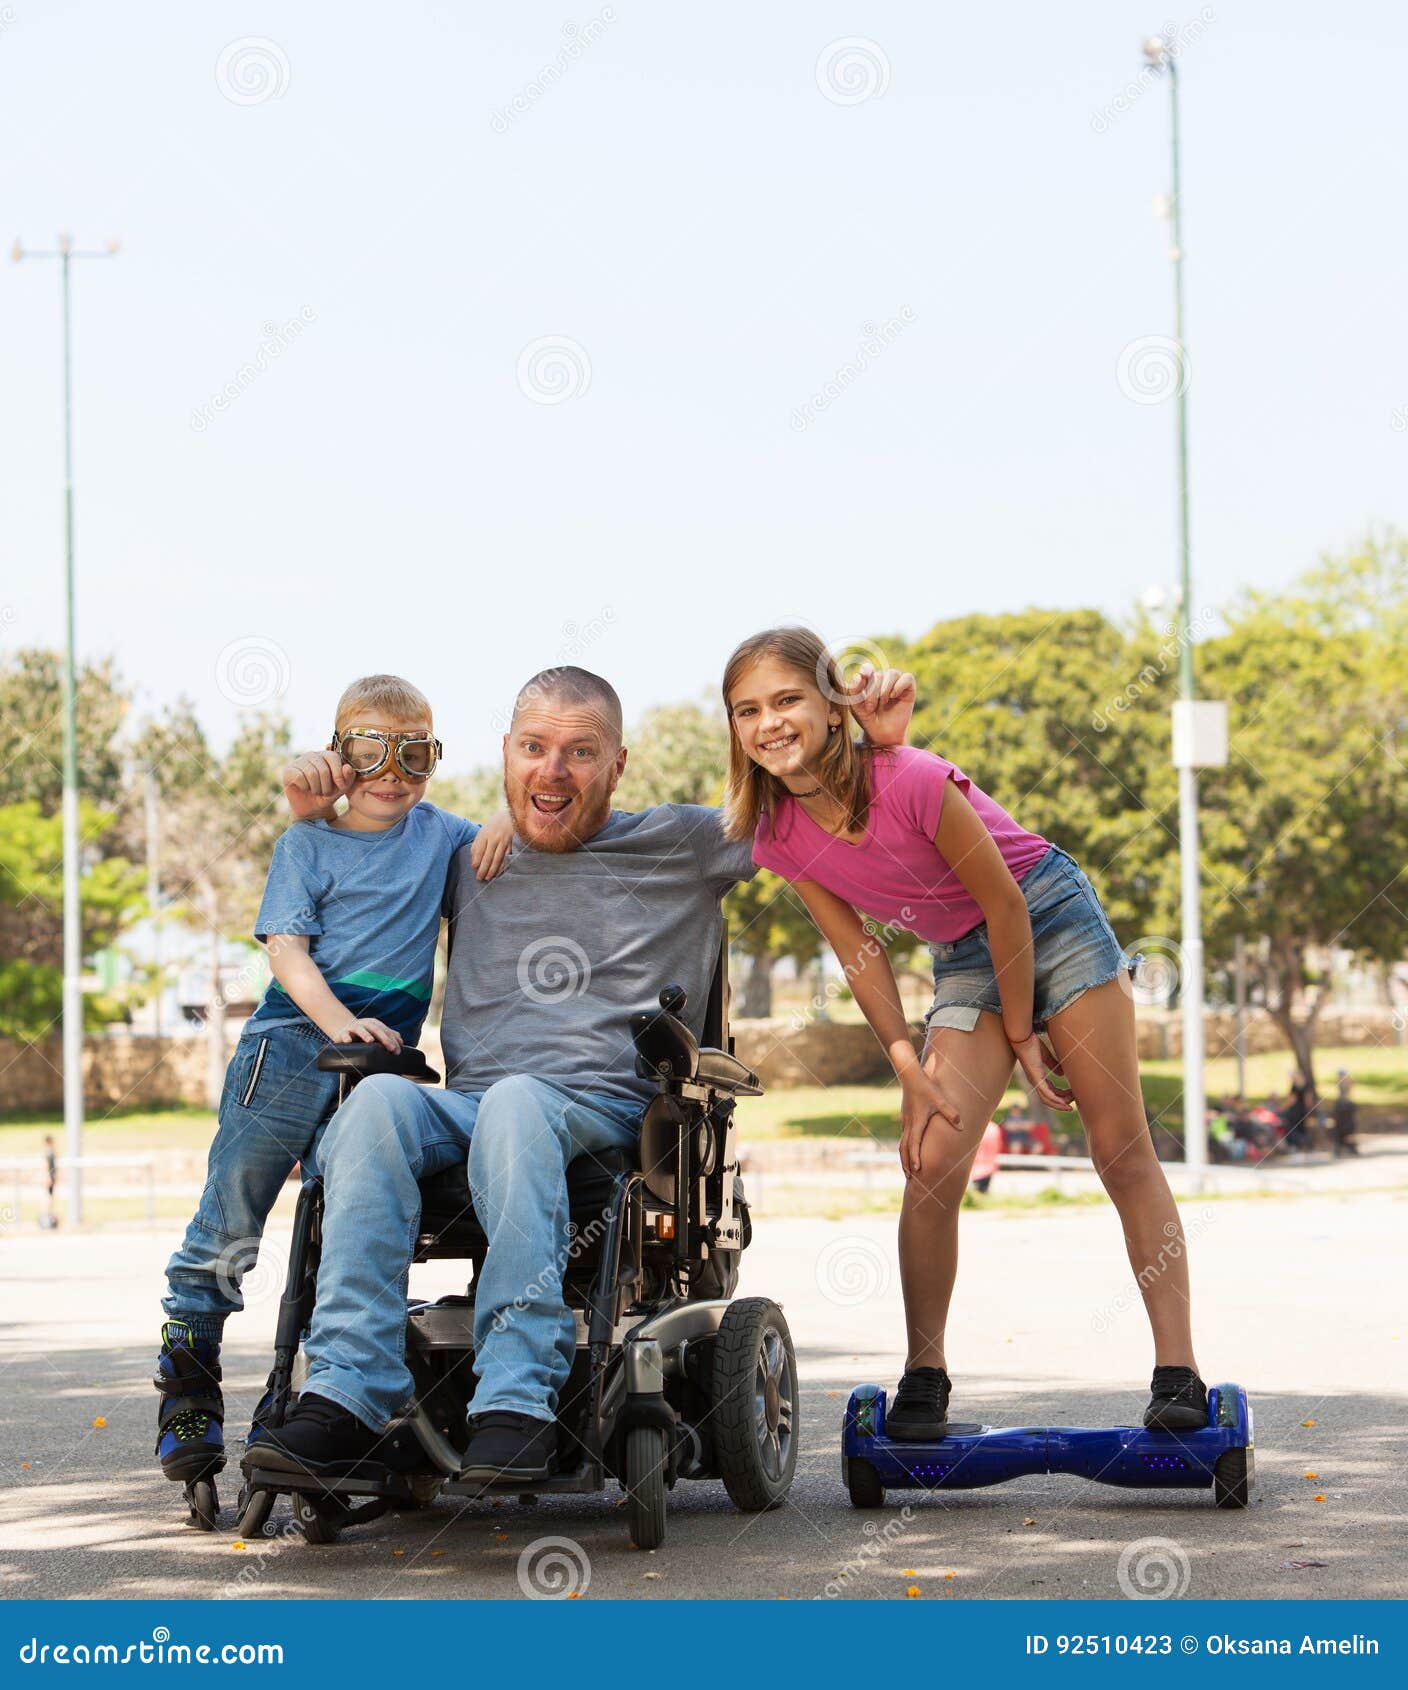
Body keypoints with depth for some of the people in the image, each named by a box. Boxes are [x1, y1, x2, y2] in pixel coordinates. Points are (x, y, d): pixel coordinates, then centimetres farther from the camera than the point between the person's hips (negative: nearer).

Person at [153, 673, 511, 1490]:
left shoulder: (439, 834, 15)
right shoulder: (308, 842, 5)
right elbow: (286, 947, -4)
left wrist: (506, 825, 0)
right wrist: (338, 1020, -21)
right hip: (289, 1047, -3)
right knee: (227, 1227, 2)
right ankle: (188, 1392, 14)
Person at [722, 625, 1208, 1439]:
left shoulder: (911, 781, -29)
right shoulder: (778, 836, -12)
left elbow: (1003, 899, -19)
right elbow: (858, 949, -2)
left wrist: (1023, 1035, -10)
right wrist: (909, 1068, -8)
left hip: (1050, 917, -4)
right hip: (965, 958, 4)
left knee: (1123, 1150, -6)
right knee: (932, 1160, -11)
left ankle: (1179, 1372, -5)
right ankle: (924, 1379, -1)